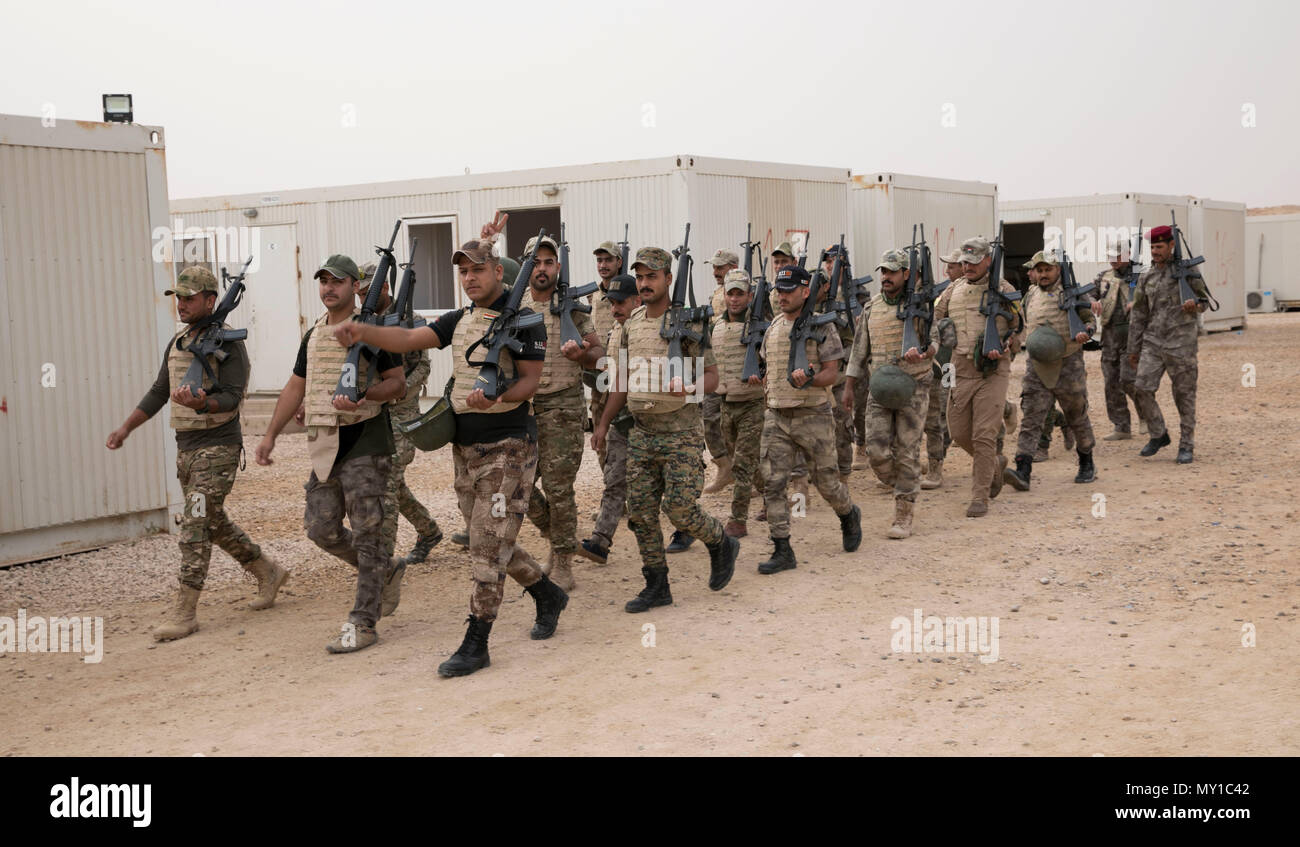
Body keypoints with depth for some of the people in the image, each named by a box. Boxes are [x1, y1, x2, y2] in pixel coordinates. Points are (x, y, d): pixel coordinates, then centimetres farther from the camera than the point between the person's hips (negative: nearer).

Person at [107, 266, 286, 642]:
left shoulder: (227, 343, -12)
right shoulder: (178, 342, 13)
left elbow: (231, 398, -19)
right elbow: (158, 392, 19)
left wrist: (201, 403, -39)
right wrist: (126, 428, 12)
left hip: (217, 447, -8)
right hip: (186, 446, 8)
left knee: (196, 526, -10)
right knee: (215, 523, 16)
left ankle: (184, 611, -5)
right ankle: (267, 572, 32)